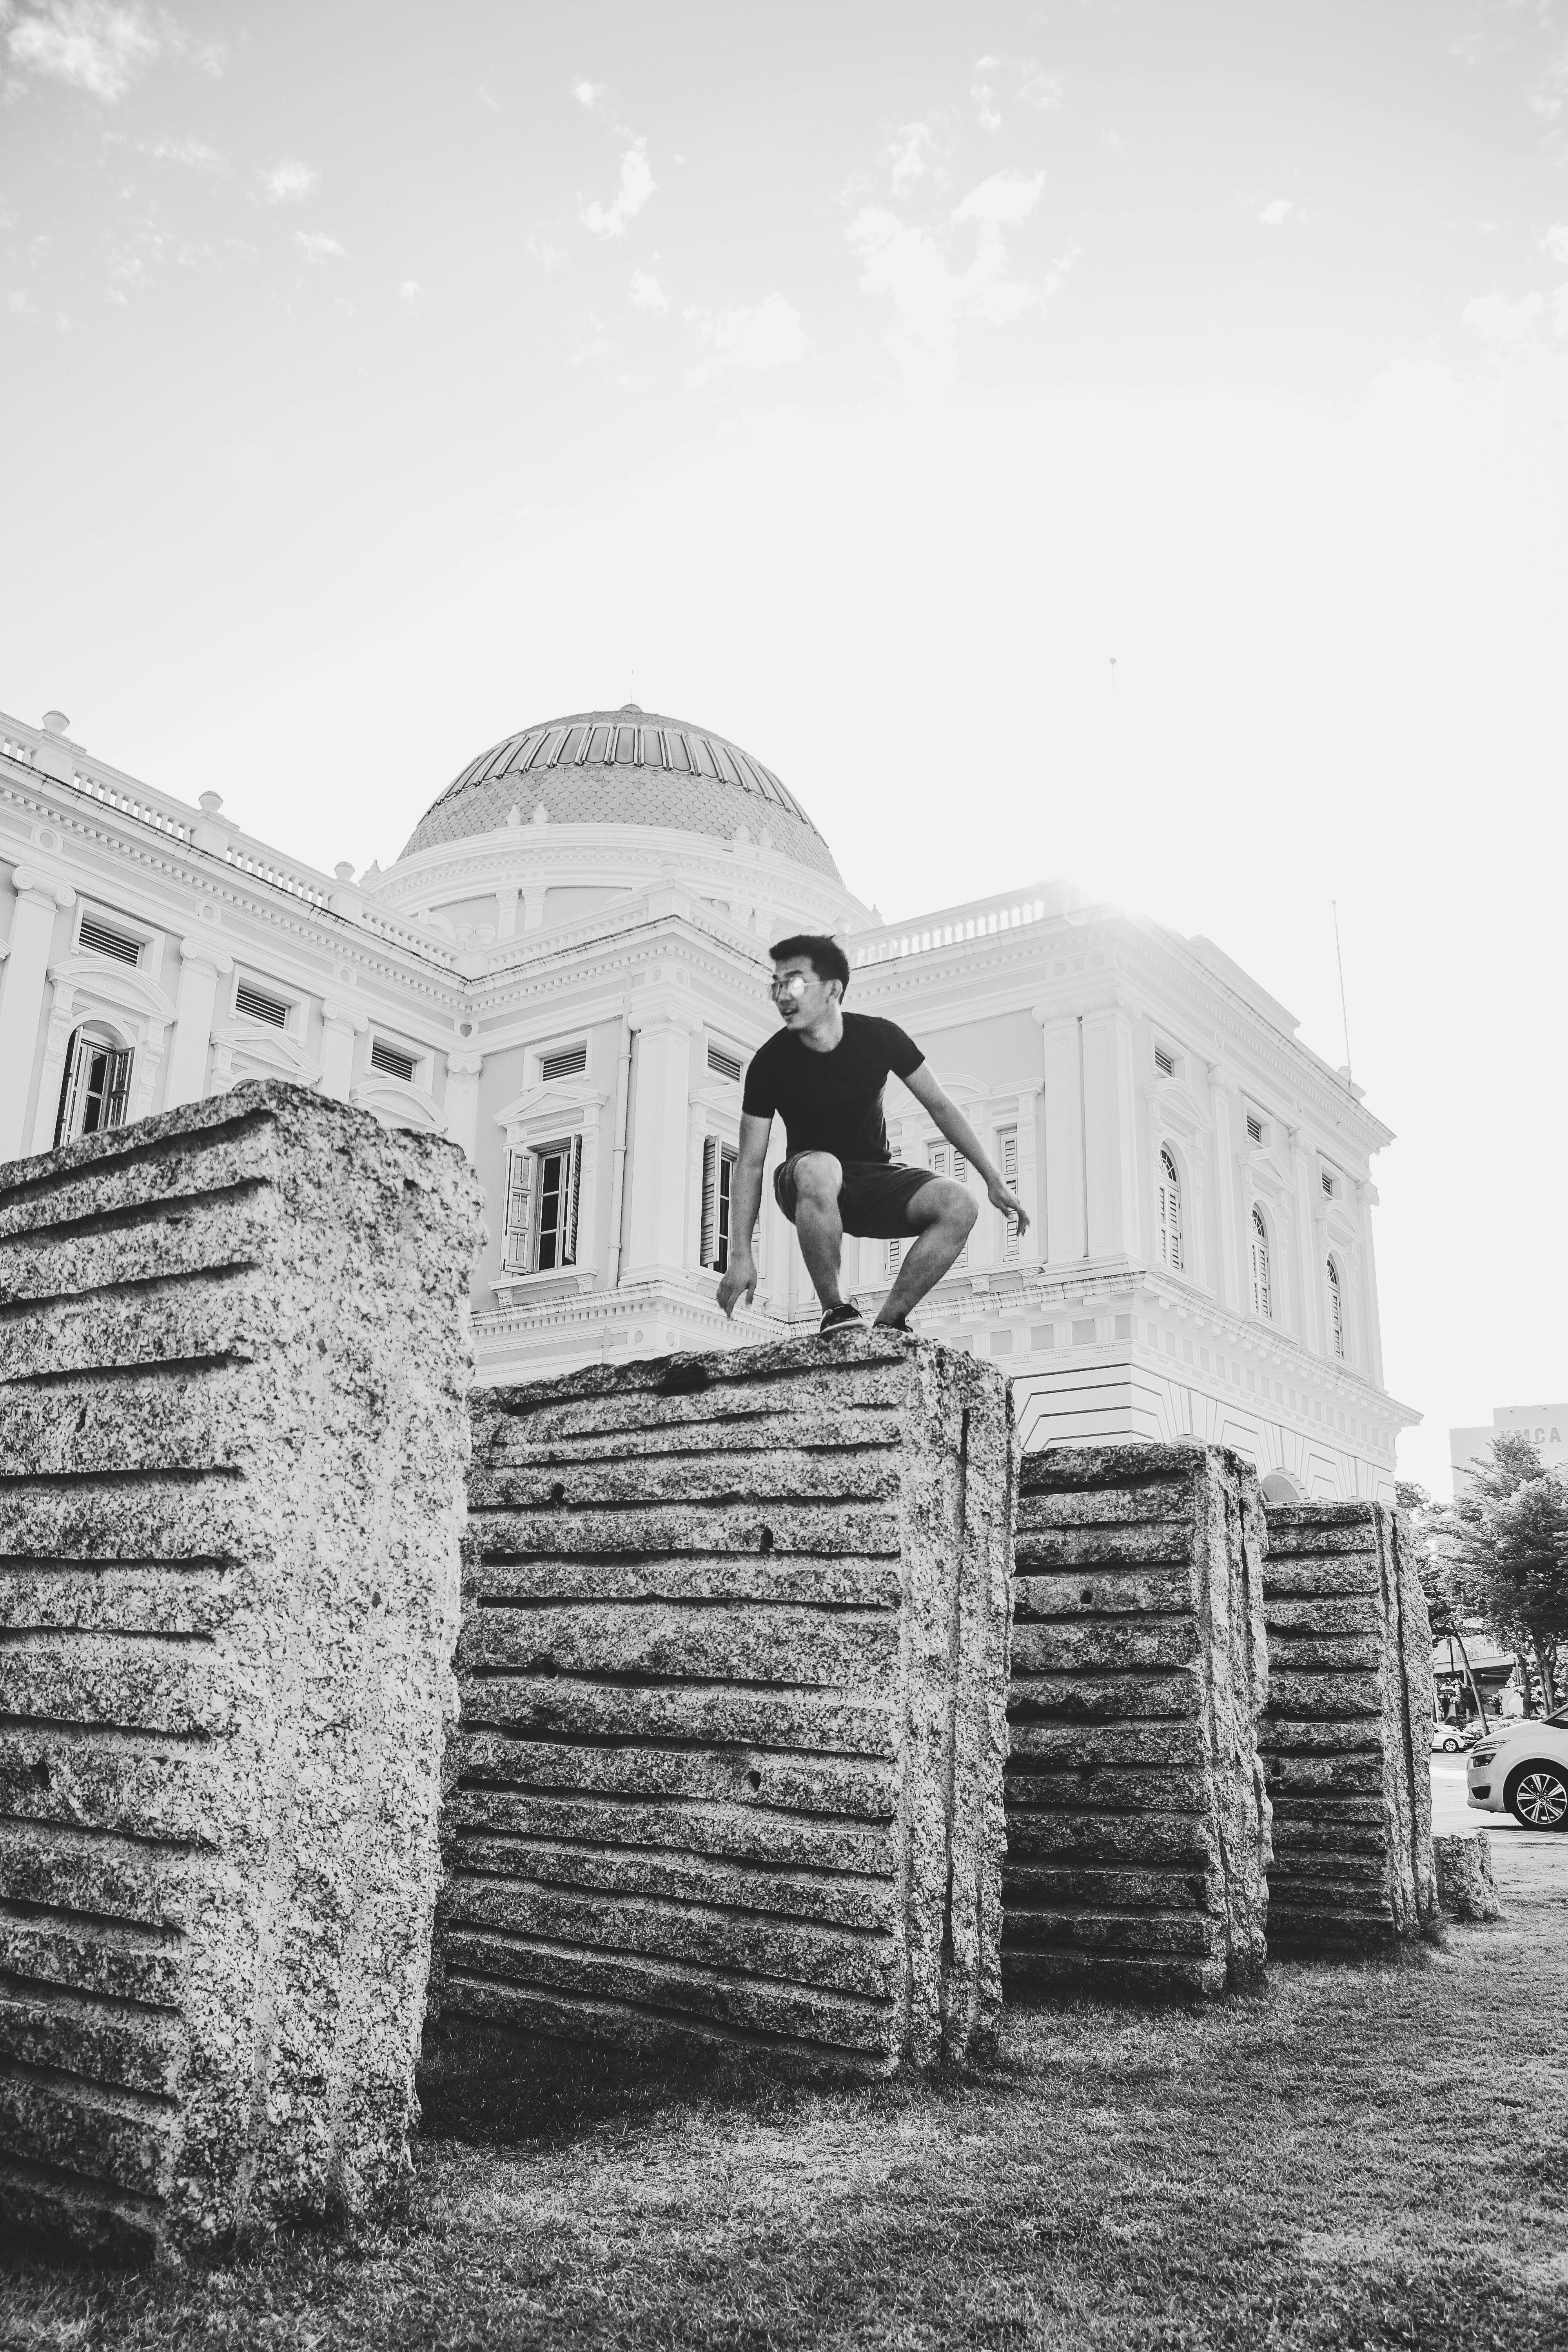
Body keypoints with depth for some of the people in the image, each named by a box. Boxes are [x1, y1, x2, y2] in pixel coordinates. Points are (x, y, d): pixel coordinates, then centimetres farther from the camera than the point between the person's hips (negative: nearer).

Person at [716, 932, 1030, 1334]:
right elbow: (750, 1162, -11)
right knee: (819, 1167, -39)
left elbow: (940, 1107, 1)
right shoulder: (770, 1062, -13)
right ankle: (835, 1310, -23)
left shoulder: (879, 1037, -9)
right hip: (809, 1190, -3)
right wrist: (741, 1255, -18)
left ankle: (888, 1323, -11)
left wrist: (994, 1181, -1)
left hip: (874, 1180, 3)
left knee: (959, 1204, -24)